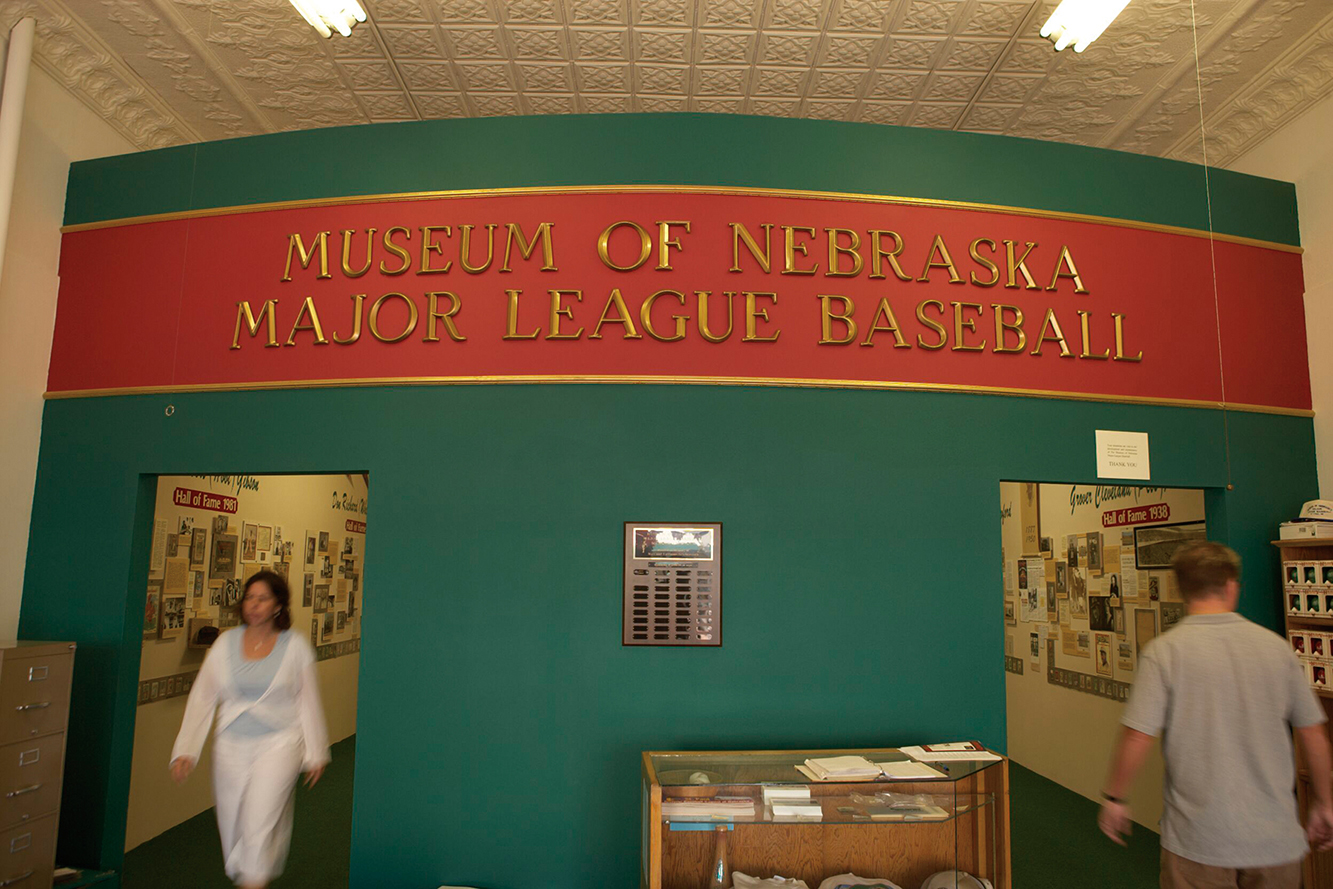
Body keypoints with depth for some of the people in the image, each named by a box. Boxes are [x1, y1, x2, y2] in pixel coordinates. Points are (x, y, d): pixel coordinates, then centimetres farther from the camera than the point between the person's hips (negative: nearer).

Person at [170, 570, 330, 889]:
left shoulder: (295, 646, -4)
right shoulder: (225, 643, 3)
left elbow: (308, 702, 2)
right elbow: (202, 697, 5)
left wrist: (316, 753, 5)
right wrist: (185, 750, -1)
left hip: (279, 742, -3)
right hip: (232, 744, 3)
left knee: (261, 821, -14)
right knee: (233, 824, 12)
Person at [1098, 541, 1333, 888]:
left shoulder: (1163, 651, -13)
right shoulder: (1276, 645, -1)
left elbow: (1136, 738, -14)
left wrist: (1114, 798, 1)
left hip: (1200, 837, -3)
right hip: (1276, 836, 3)